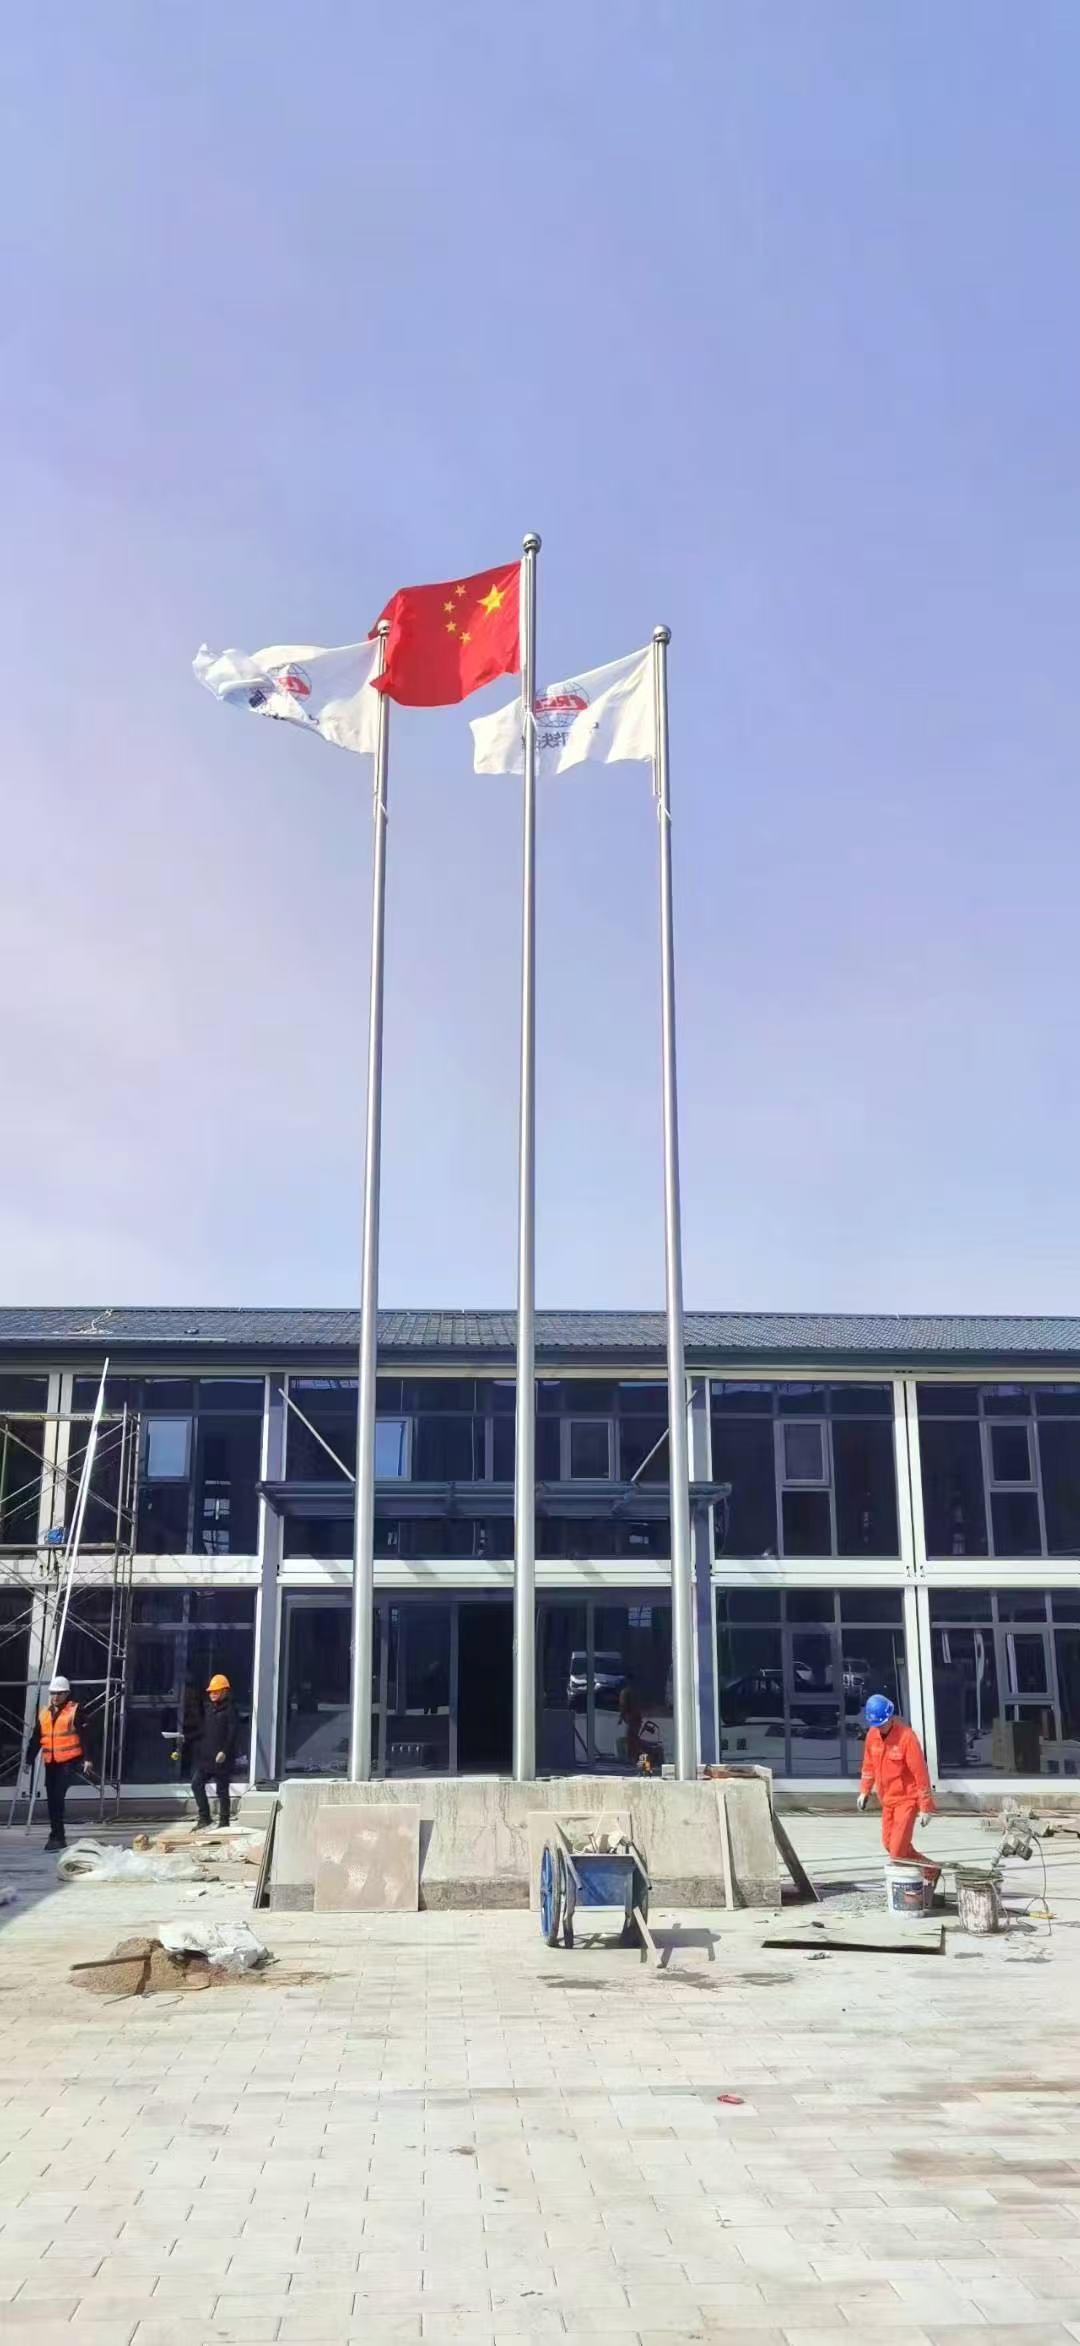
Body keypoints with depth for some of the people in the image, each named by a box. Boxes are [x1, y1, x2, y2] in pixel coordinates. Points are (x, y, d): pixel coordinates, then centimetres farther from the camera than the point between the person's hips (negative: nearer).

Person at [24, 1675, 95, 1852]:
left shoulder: (74, 1710, -4)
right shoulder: (43, 1712, 12)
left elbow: (84, 1736, -7)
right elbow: (36, 1739, 18)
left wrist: (86, 1759, -13)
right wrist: (29, 1760, 16)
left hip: (68, 1761, -6)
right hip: (50, 1762, 6)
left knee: (58, 1797, -13)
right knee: (52, 1799, 8)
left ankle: (57, 1837, -11)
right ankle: (57, 1837, 17)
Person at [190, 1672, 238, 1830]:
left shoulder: (229, 1710, -9)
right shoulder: (208, 1709, 14)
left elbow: (231, 1734, -15)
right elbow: (201, 1730, 19)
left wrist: (224, 1751, -22)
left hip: (221, 1757, -7)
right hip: (205, 1756, 7)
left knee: (222, 1790, 0)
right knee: (196, 1783, 1)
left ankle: (223, 1822, 8)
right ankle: (204, 1817, 11)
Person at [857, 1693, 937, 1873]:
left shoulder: (906, 1736, -22)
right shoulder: (872, 1734, -2)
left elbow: (920, 1773, -19)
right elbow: (868, 1764, 14)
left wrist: (926, 1807, -17)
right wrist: (864, 1791, 10)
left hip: (906, 1798, -7)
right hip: (887, 1799, 7)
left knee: (897, 1849, -10)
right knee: (889, 1844, 13)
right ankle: (930, 1868, 27)